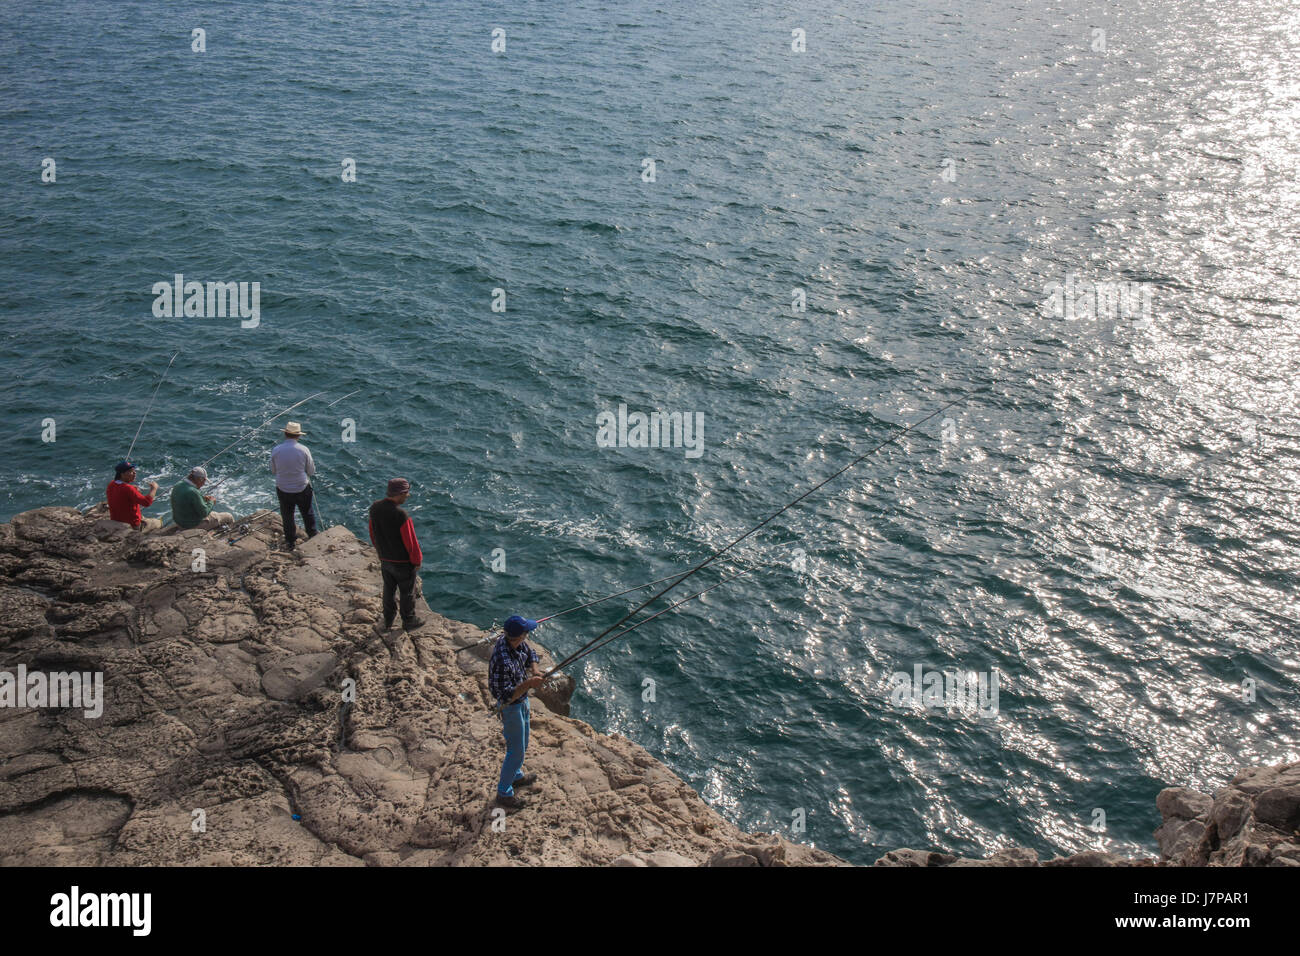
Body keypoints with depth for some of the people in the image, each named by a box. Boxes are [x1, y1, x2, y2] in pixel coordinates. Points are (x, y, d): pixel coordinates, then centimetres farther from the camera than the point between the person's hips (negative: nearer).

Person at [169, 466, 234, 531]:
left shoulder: (177, 487, -3)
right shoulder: (193, 492, -31)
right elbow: (204, 513, -24)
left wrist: (203, 498, 8)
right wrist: (210, 502, -7)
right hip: (195, 525, -9)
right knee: (229, 517, 4)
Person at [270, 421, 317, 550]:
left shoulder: (275, 450, -11)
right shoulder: (304, 449, -15)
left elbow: (273, 471, 2)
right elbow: (311, 471, -5)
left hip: (283, 490, 1)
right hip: (302, 489, -1)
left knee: (287, 517, 19)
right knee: (308, 514, 21)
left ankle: (290, 543, 31)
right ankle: (313, 538, 34)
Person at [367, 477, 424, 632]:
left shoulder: (375, 508, -10)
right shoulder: (401, 516, -32)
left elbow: (373, 534, 5)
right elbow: (411, 542, -22)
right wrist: (417, 561, -6)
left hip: (385, 560, 6)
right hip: (403, 562, -6)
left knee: (388, 590, 24)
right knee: (407, 593, 15)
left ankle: (388, 620, 40)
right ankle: (408, 622, 33)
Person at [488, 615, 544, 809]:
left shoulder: (518, 643, -13)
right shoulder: (501, 660, -38)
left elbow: (530, 654, 9)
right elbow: (506, 696, -34)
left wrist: (534, 670, -9)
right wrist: (529, 684, -35)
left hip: (522, 700, 9)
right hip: (511, 707, -9)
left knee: (522, 743, 27)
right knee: (516, 750, 5)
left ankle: (516, 775, 50)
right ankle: (503, 793, 22)